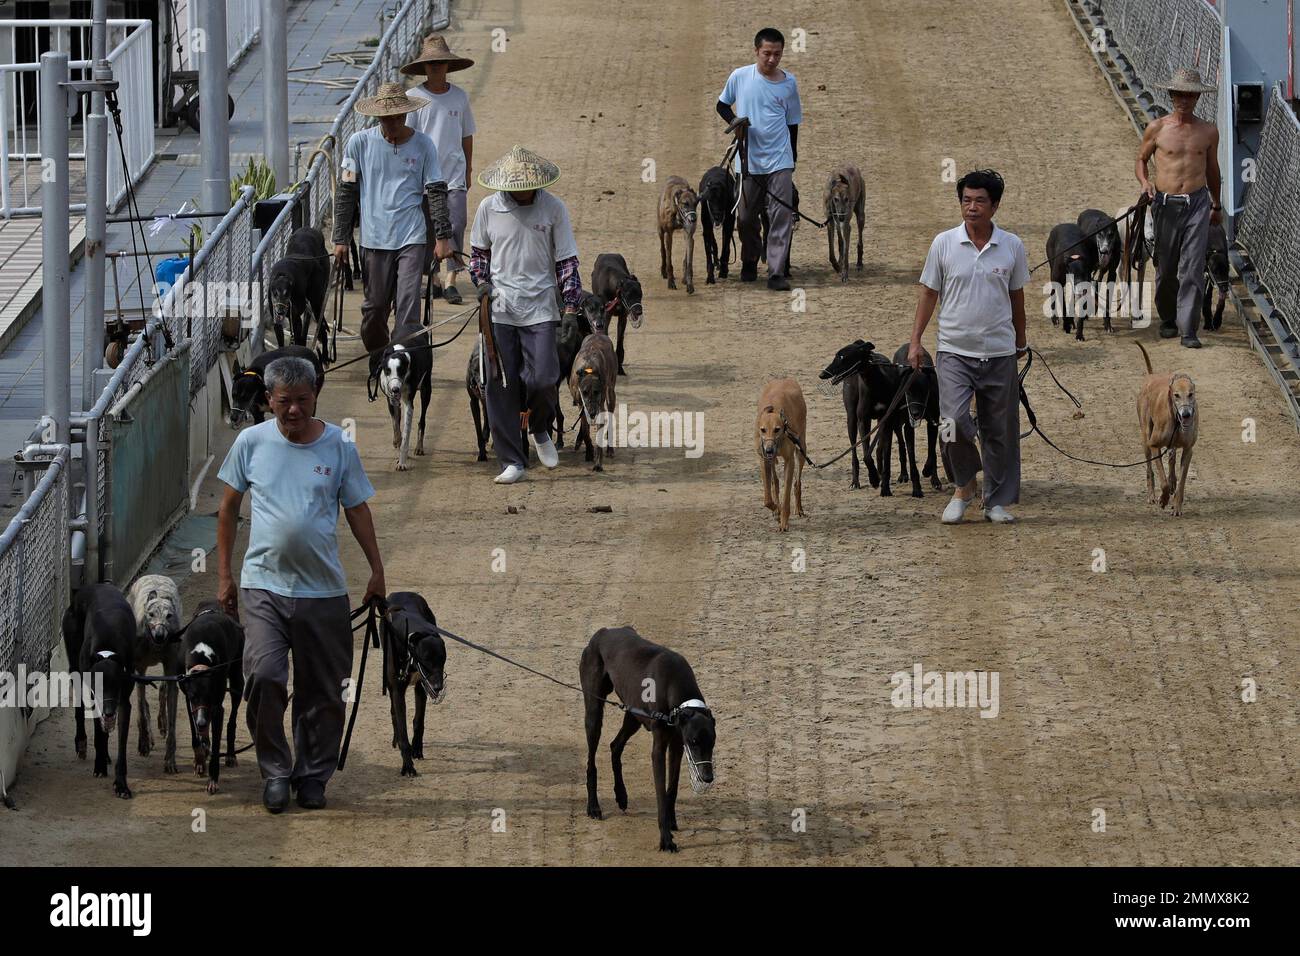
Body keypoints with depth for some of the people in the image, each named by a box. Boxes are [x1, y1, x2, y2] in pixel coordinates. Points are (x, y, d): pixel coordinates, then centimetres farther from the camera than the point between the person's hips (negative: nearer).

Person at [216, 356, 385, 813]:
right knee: (264, 676, -17)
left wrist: (377, 568, 4)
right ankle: (275, 771, -1)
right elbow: (229, 508, 10)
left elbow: (357, 510, 10)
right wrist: (224, 575, 8)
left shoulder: (338, 446, 0)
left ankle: (313, 775, 22)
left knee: (322, 690, 5)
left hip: (323, 589, 1)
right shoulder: (252, 442, 1)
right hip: (263, 585, -1)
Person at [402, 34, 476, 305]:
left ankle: (451, 282, -8)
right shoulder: (414, 97, -1)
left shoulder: (460, 97, 7)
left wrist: (468, 170, 17)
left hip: (454, 174, 1)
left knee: (456, 224, -9)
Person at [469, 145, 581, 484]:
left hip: (539, 309, -1)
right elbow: (478, 252, 16)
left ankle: (539, 428, 23)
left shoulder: (553, 209, -1)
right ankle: (512, 461, 5)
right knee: (500, 385, -2)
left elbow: (566, 261, 4)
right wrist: (482, 284, 1)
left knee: (543, 378, -11)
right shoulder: (489, 208, 1)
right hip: (499, 310, 1)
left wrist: (571, 302, -1)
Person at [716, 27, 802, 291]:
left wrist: (793, 157, 15)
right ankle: (749, 262, 33)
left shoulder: (789, 83, 1)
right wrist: (734, 121, -9)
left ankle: (777, 272, -9)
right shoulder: (740, 77, -3)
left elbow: (792, 123, 11)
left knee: (781, 217, -9)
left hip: (779, 160, -1)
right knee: (746, 217, 10)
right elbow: (722, 105, 11)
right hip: (748, 159, 1)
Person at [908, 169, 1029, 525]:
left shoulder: (1012, 247, 1)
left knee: (1000, 431, 4)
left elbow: (1016, 298, 12)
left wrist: (1020, 342, 20)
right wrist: (915, 341, 0)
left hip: (999, 353, 1)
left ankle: (997, 500, 15)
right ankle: (964, 485, 5)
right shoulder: (944, 244, -2)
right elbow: (929, 294, 5)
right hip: (954, 351, -1)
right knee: (954, 421, -17)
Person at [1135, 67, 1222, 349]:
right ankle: (1168, 319, 30)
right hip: (1166, 204, 0)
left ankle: (1188, 329, -8)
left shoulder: (1208, 132, 5)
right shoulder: (1157, 129, 0)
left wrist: (1217, 206, 26)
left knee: (1193, 270, -10)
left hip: (1198, 202, 0)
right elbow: (1141, 159, 14)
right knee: (1166, 269, 8)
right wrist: (1145, 181, -7)